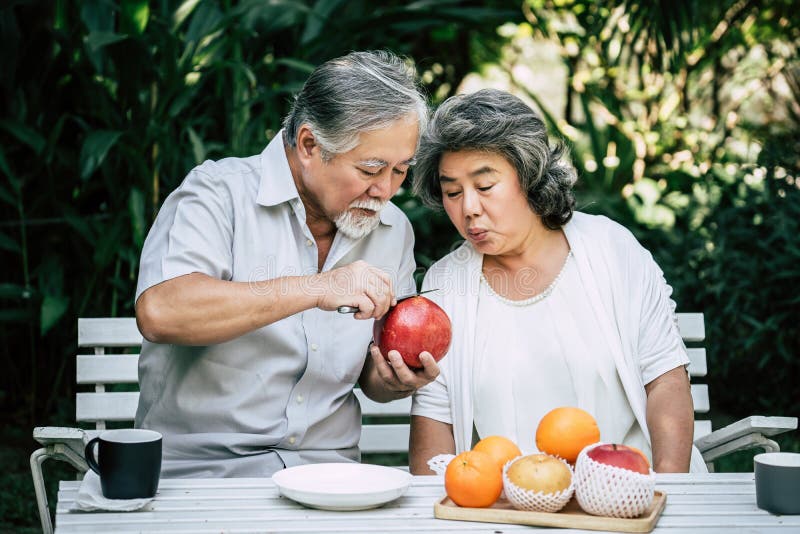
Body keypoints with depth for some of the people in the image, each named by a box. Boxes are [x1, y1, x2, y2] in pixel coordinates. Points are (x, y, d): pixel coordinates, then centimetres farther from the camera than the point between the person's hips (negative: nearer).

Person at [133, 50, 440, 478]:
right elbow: (158, 314, -26)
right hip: (200, 467, -4)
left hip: (327, 464, 5)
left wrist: (394, 381, -5)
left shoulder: (393, 230, 11)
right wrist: (313, 289, -26)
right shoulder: (220, 193, -8)